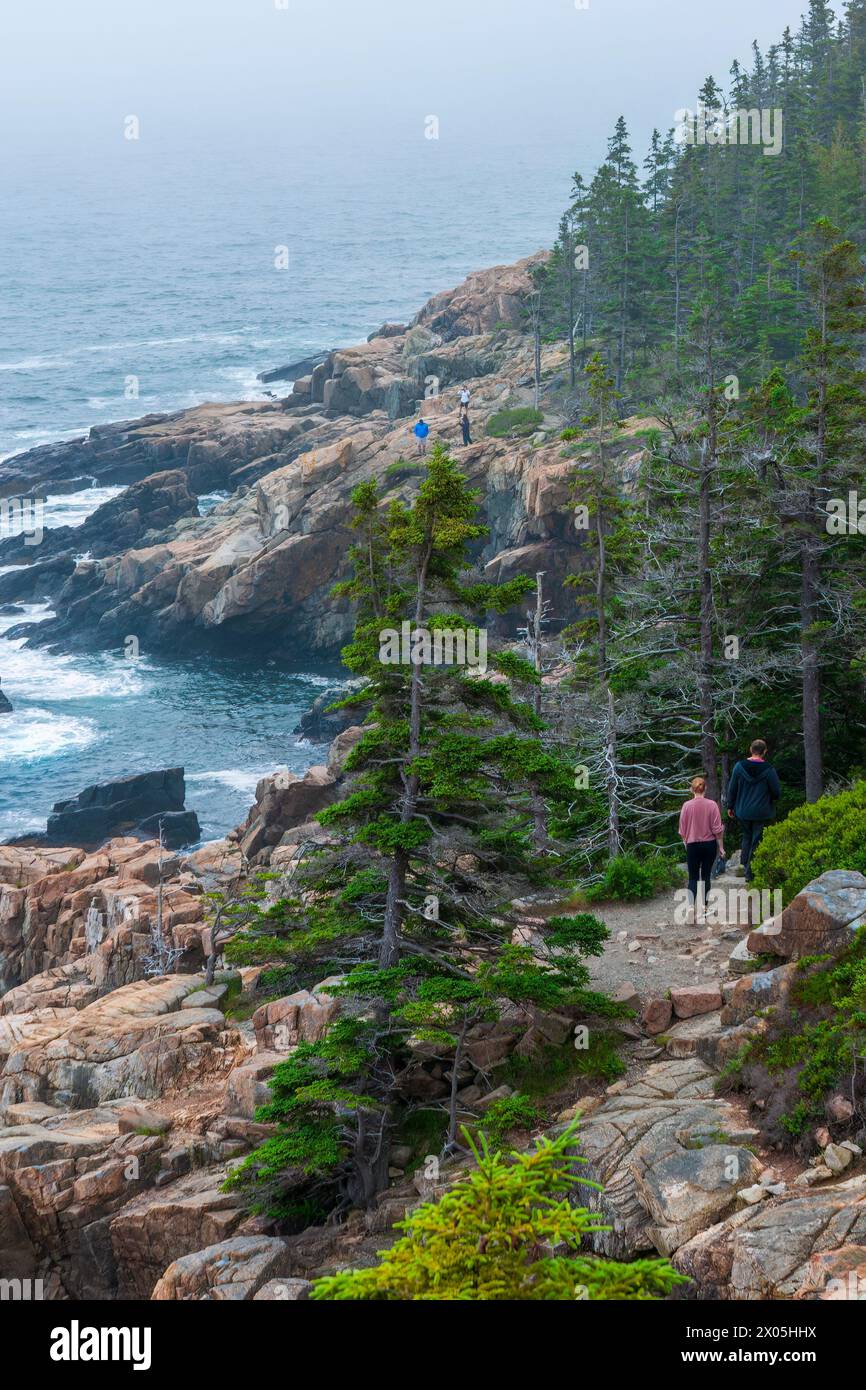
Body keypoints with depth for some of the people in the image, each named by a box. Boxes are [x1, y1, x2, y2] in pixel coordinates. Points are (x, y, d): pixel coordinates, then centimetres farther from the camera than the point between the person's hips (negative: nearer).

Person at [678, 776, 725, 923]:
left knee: (693, 878, 3)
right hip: (710, 844, 1)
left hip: (692, 845, -1)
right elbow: (717, 829, -6)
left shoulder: (687, 806, -9)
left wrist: (685, 843, 17)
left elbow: (682, 830, -1)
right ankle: (704, 907, 21)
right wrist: (721, 847, 4)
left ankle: (692, 908, -16)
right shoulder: (712, 805, -9)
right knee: (706, 876, 15)